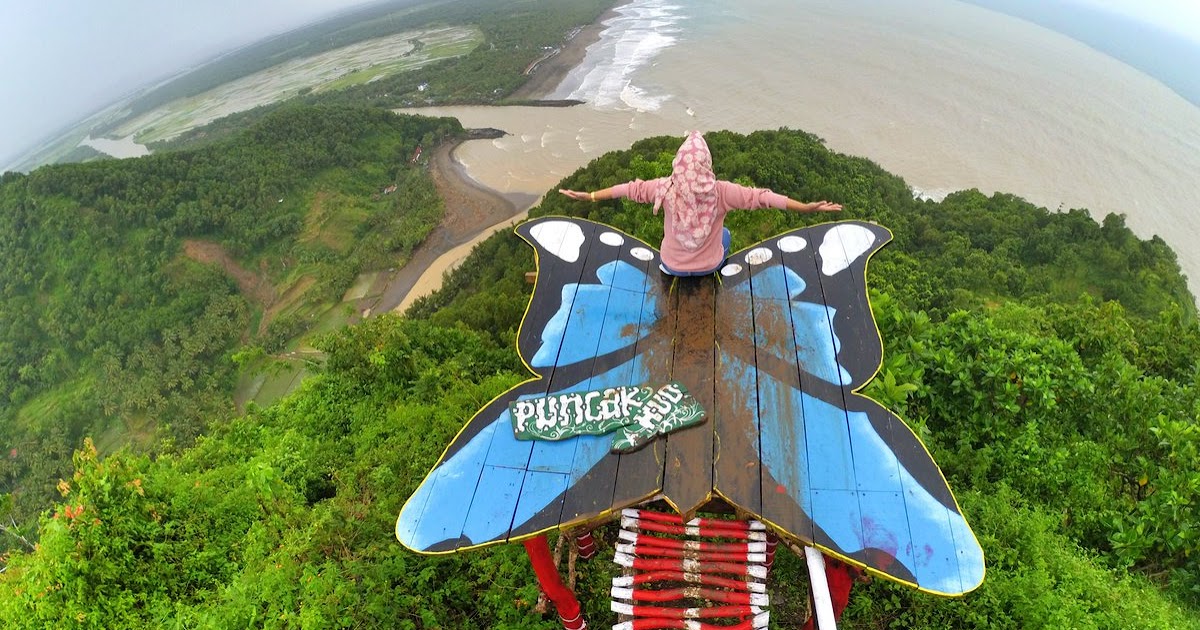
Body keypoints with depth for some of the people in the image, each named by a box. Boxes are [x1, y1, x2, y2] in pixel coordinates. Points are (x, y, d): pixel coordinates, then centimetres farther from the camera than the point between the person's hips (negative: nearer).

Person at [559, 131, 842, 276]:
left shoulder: (666, 189, -23)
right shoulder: (721, 192, -25)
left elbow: (631, 188, -15)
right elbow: (759, 196, -24)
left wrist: (589, 196, -5)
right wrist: (806, 207, -19)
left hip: (673, 265, 1)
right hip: (709, 266, 0)